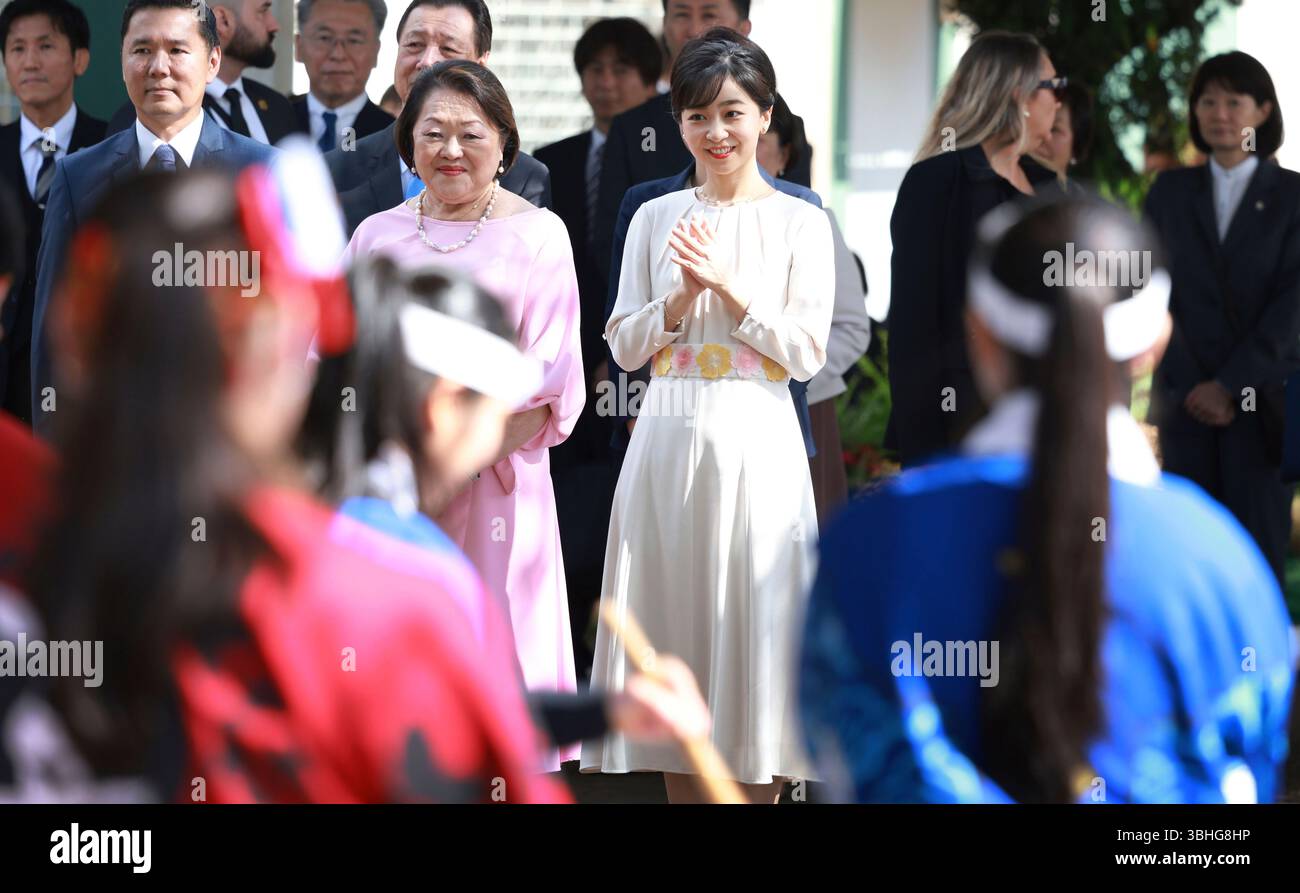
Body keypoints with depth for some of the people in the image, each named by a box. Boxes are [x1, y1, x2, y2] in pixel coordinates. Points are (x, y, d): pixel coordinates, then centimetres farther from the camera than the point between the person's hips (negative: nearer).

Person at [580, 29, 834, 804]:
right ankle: (683, 790, 12)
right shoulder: (657, 219, 9)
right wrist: (682, 297, -11)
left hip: (756, 443, -3)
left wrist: (727, 285, -13)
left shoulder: (800, 223, 1)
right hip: (668, 441, 3)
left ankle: (758, 787, 4)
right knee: (673, 623, 4)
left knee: (751, 620, -2)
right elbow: (624, 346, 6)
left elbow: (807, 353, -5)